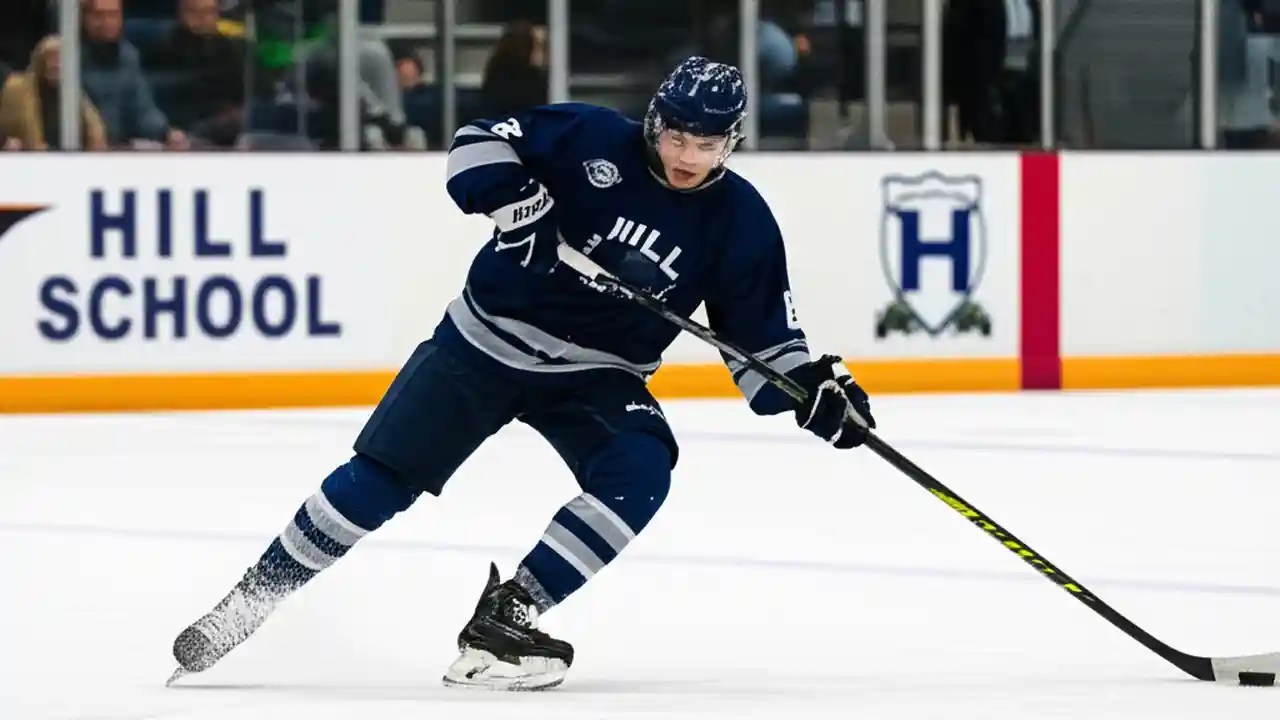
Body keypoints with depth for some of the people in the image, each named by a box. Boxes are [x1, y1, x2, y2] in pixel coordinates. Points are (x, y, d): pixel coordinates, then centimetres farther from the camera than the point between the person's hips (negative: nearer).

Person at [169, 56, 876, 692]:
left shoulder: (741, 222, -8)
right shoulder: (593, 140, -14)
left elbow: (763, 340, -3)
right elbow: (481, 139, -11)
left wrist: (814, 387, -21)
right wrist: (508, 191, -30)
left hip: (596, 375, 2)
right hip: (487, 338, -2)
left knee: (639, 473, -25)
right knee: (383, 476, -4)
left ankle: (503, 615, -23)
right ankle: (252, 597, 9)